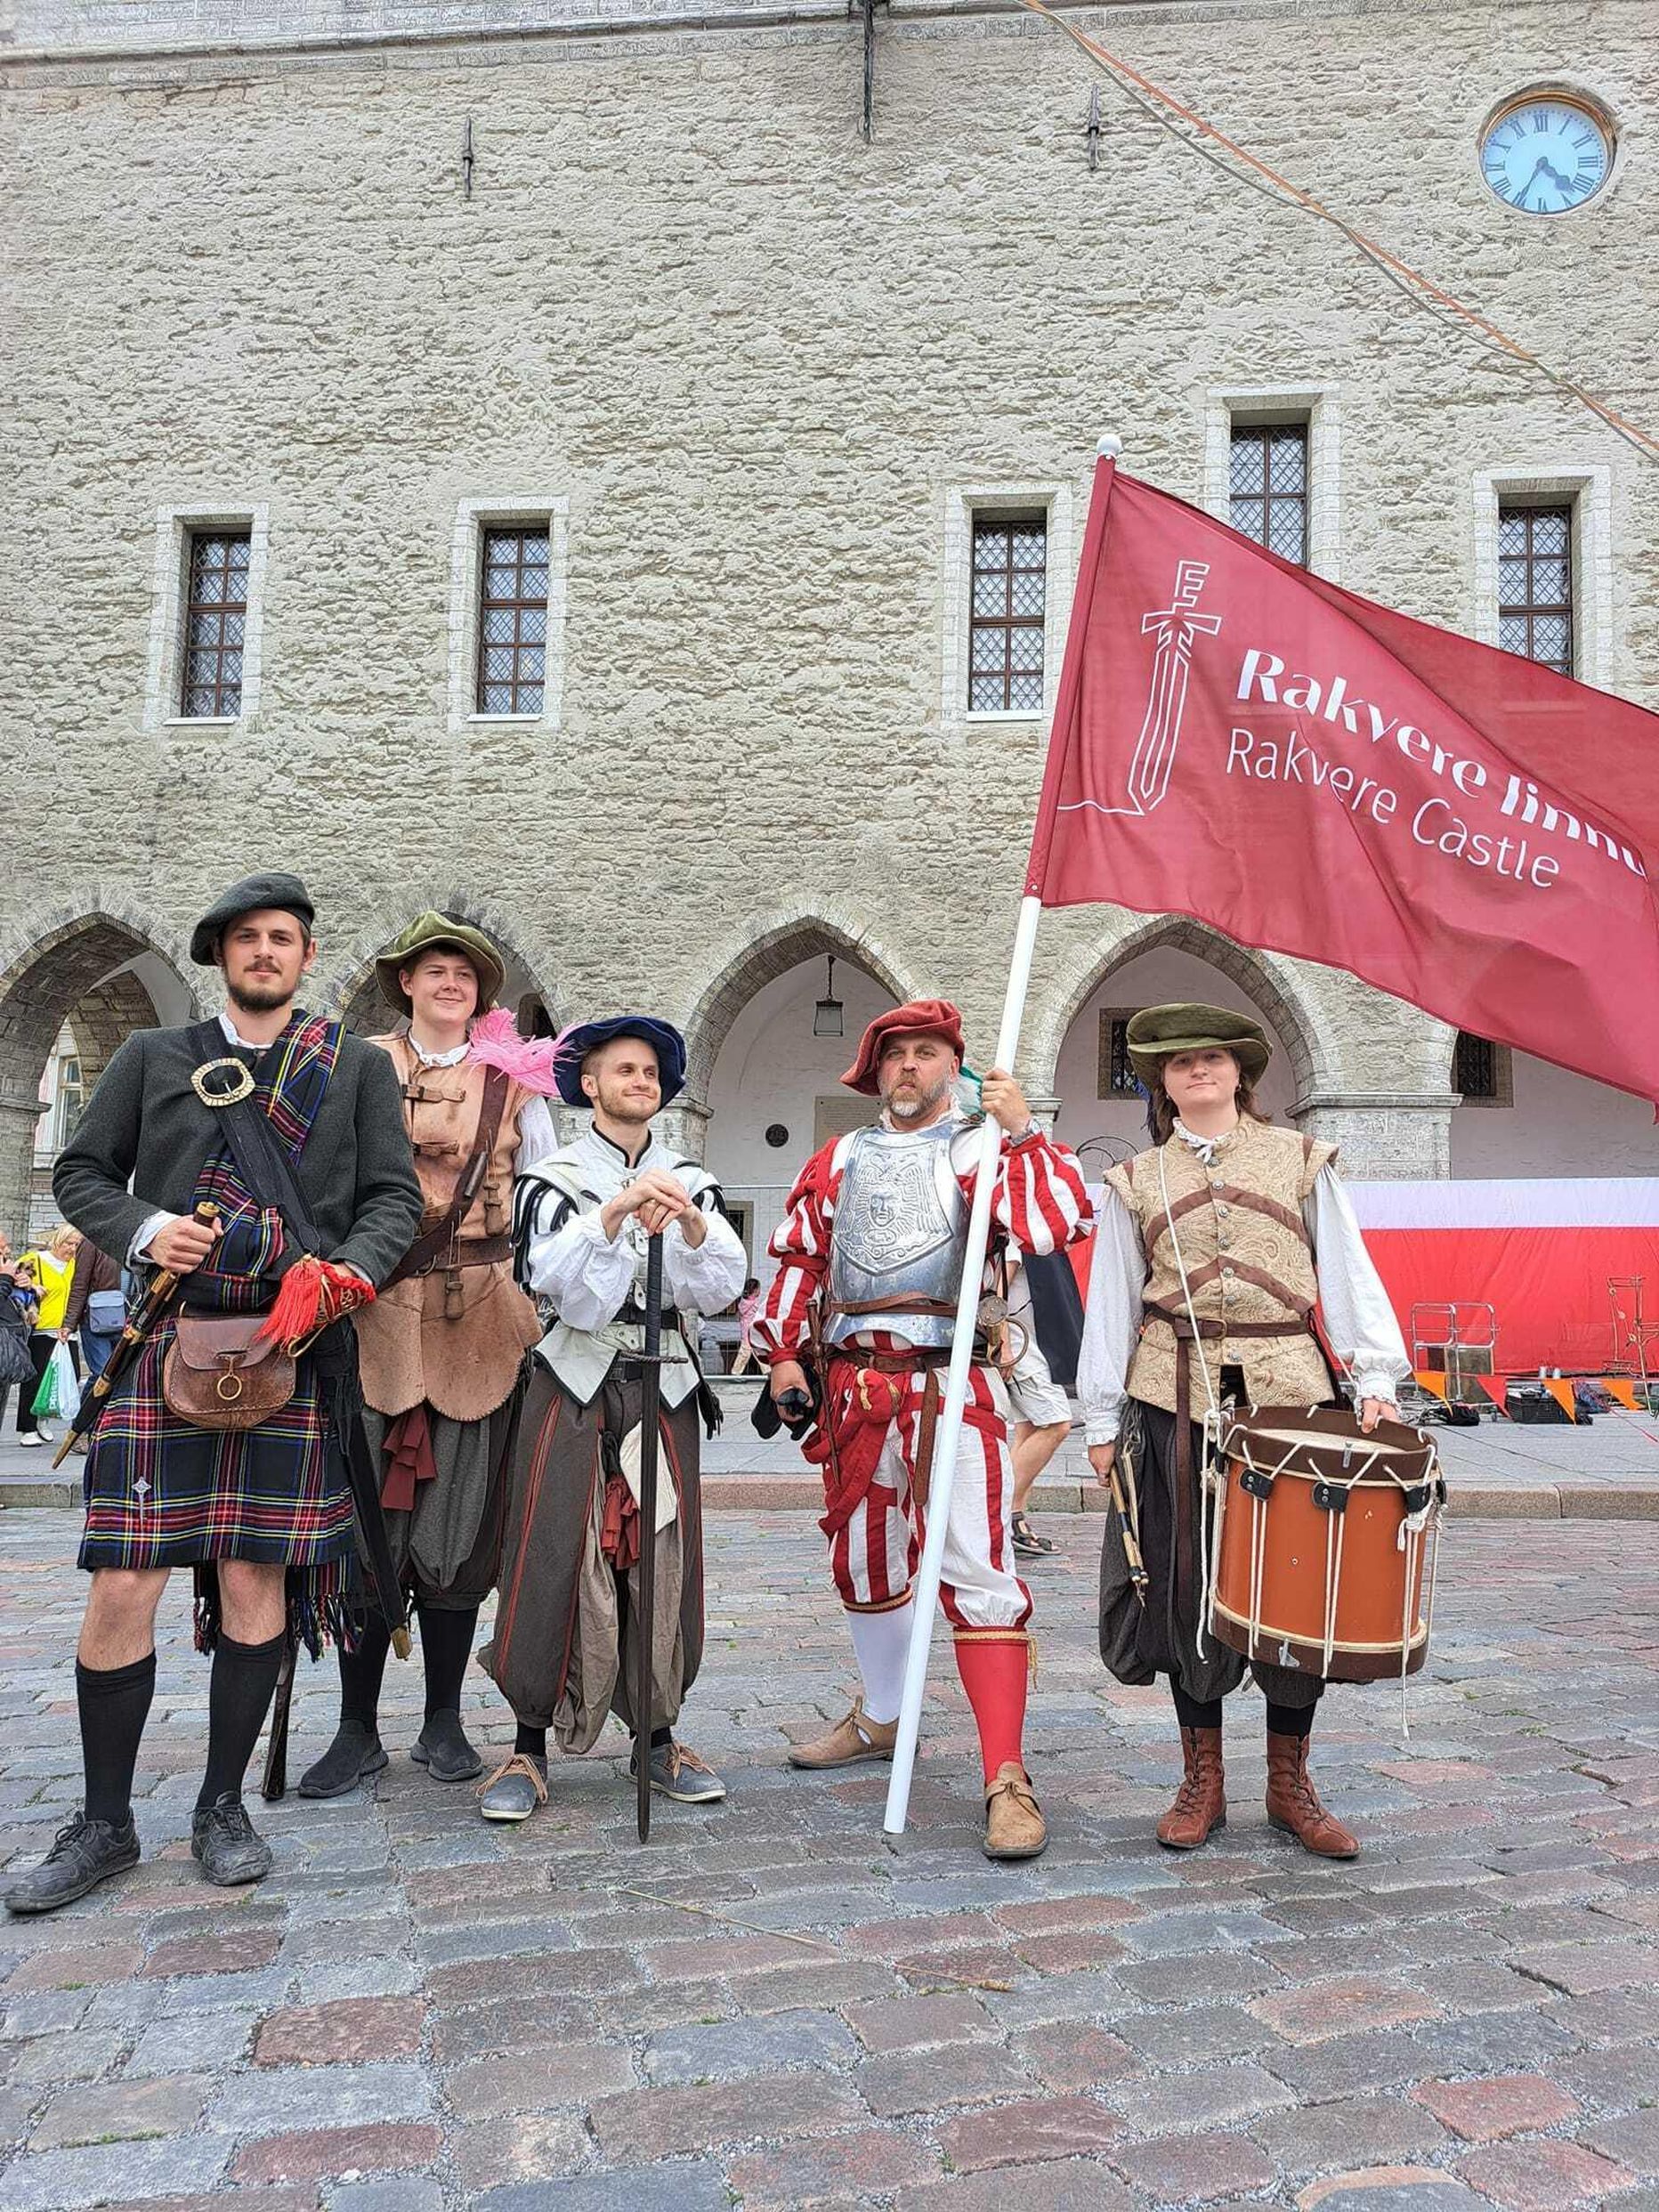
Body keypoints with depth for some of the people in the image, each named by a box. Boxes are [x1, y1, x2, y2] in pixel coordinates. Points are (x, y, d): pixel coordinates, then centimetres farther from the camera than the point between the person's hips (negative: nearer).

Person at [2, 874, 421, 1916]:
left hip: (290, 1351, 0)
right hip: (163, 1341, 1)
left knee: (254, 1580, 4)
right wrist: (142, 1229, -6)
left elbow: (396, 1196, 6)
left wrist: (337, 1277, -12)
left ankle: (223, 1808, 22)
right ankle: (106, 1822, 17)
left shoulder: (360, 1067, 10)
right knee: (122, 1587, -1)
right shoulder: (152, 1057, 13)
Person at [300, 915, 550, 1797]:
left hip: (481, 1321, 1)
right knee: (369, 1517, 0)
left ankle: (442, 1721, 18)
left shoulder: (512, 1079, 9)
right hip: (379, 1316, 0)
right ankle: (357, 1728, 14)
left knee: (459, 1518, 4)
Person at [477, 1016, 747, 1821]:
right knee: (554, 1559, -4)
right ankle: (529, 1748, 9)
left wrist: (690, 1222, -18)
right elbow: (553, 1275, -13)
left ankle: (657, 1737, 18)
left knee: (662, 1560, 4)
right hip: (574, 1388, -2)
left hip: (663, 1389, 3)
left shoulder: (692, 1182, 12)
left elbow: (721, 1287, -1)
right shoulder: (553, 1178, 4)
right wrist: (618, 1208, -25)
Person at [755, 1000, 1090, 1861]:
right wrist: (784, 1355, 8)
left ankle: (1008, 1780, -4)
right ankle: (879, 1718, 41)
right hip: (854, 1386, 5)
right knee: (863, 1560, 18)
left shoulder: (985, 1150, 2)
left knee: (978, 1574, -10)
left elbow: (1057, 1224, -15)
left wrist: (1023, 1128, -21)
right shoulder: (839, 1160, 15)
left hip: (954, 1386, -5)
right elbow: (797, 1257, 16)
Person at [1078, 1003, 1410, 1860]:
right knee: (1187, 1580, 4)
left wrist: (1375, 1377, -6)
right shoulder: (1135, 1181, 10)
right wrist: (1101, 1419, 5)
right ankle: (1202, 1780, 19)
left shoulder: (1300, 1160, 9)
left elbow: (1347, 1271, 5)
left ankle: (1289, 1779, 20)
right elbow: (1111, 1302, 9)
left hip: (1288, 1391, 0)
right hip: (1177, 1396, 0)